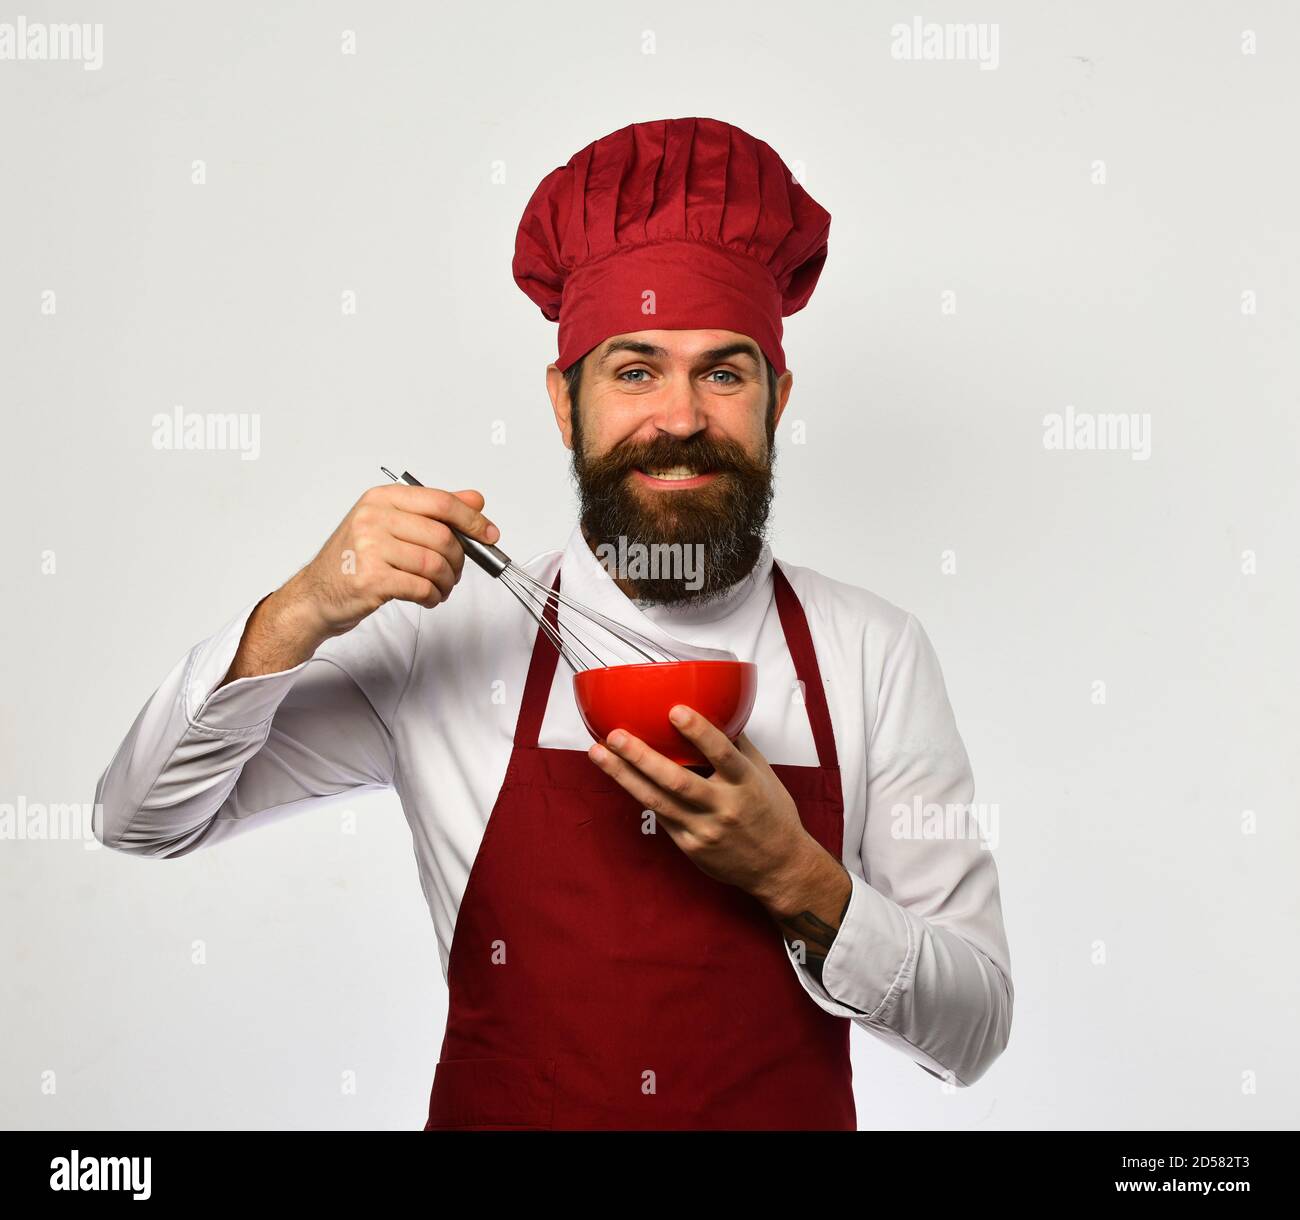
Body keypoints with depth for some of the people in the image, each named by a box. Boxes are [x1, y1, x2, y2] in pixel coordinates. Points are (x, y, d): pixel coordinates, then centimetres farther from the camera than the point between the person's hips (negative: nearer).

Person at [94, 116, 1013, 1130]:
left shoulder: (873, 654, -11)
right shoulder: (450, 634, -10)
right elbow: (142, 819, -9)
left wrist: (796, 879, -25)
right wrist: (298, 618, -24)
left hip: (792, 1110, 1)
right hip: (495, 1108, 0)